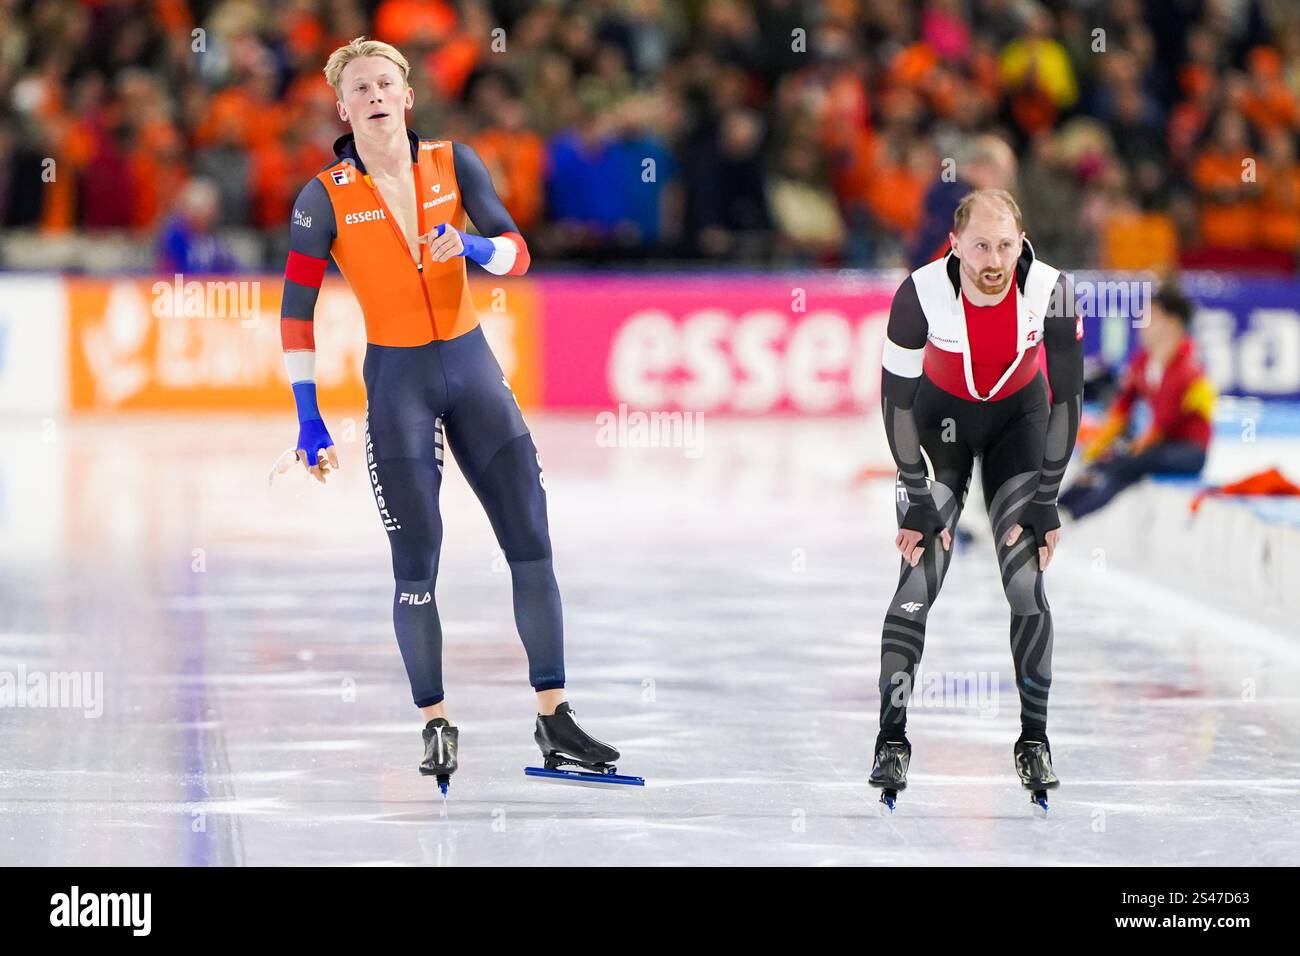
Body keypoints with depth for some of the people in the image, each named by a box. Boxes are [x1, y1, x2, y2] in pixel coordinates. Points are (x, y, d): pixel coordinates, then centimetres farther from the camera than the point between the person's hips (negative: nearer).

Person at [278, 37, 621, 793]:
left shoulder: (453, 164, -1)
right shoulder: (326, 198, -7)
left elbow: (517, 253, -4)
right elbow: (297, 312, -5)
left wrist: (473, 247, -27)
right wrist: (309, 418, -8)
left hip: (473, 368, 3)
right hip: (397, 381, -3)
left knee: (532, 541, 0)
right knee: (417, 565, -2)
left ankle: (554, 719, 7)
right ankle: (437, 726, 10)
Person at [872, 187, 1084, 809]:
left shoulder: (1050, 291, -27)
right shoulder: (921, 293, -30)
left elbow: (1065, 397, -16)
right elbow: (896, 397, -19)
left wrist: (1045, 501, -16)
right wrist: (917, 501, -18)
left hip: (1019, 416, 1)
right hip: (941, 414, -1)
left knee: (1026, 582, -8)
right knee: (919, 580, -11)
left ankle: (1034, 740, 2)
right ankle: (892, 740, -4)